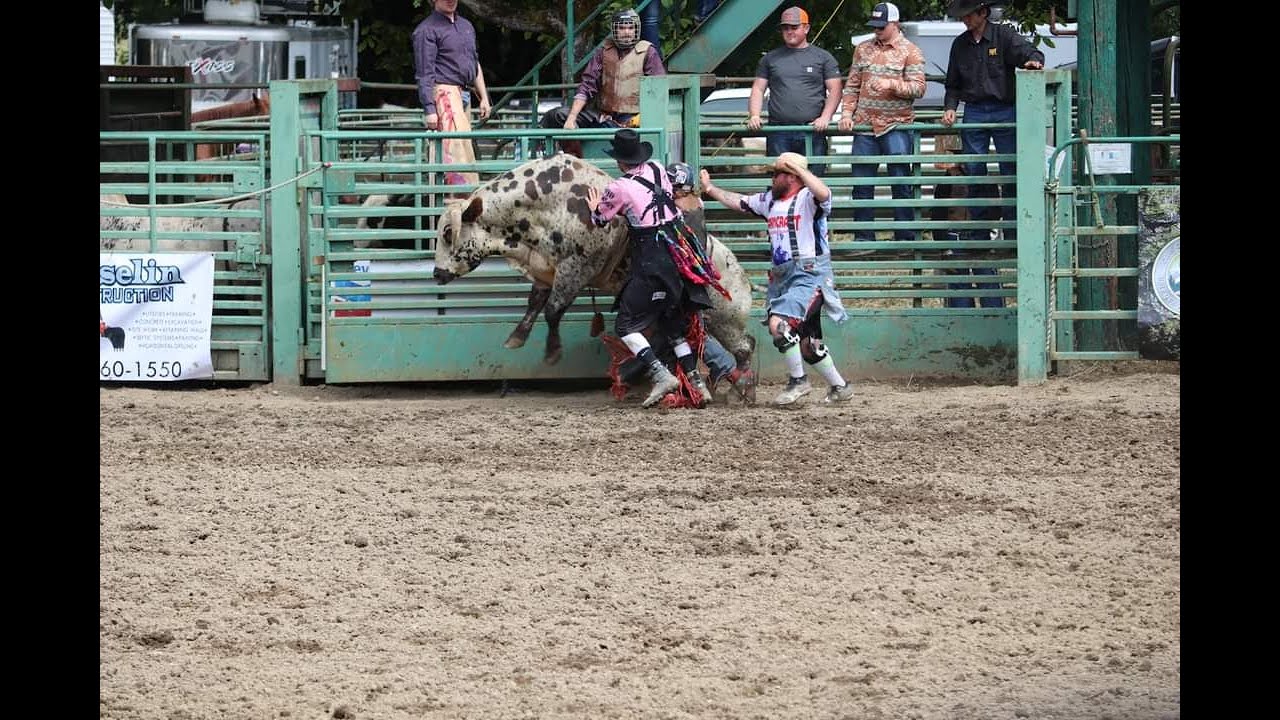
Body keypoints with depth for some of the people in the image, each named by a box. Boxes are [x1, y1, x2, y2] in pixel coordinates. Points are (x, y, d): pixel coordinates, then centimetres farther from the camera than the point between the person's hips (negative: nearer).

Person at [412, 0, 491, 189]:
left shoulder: (466, 26, 20)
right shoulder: (427, 30, -4)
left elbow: (476, 64, 27)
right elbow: (424, 72, -10)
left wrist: (484, 97, 20)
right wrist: (429, 109, -16)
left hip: (462, 95, 8)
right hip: (443, 92, -8)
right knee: (457, 145, -18)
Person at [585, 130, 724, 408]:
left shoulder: (619, 188, -9)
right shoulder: (657, 169, 7)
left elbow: (600, 221, 7)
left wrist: (595, 207, 29)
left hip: (653, 263, -7)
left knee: (627, 325, -2)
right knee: (673, 324, 19)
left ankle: (661, 375, -17)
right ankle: (696, 382, 13)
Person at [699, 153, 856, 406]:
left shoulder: (807, 198, -10)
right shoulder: (770, 200, 15)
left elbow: (823, 194, -32)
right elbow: (737, 202, 25)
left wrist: (798, 167, -26)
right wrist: (708, 188, 24)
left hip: (810, 274, -9)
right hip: (782, 276, 9)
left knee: (779, 323, -23)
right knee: (806, 344, 11)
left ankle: (798, 381, -10)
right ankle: (839, 387, 21)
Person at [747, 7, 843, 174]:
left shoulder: (823, 57, 10)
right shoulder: (770, 58, 16)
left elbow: (834, 90, 5)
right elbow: (758, 89, 14)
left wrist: (825, 117, -10)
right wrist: (754, 116, -3)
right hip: (778, 133, 2)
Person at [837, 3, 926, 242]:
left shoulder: (910, 52, 1)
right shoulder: (863, 50, 14)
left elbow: (918, 88, -6)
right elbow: (852, 86, 15)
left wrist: (892, 85, -21)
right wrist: (846, 113, 3)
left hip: (896, 126, -4)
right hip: (864, 126, 4)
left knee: (901, 184, -1)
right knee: (861, 185, 4)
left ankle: (905, 238, 4)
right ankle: (863, 238, 11)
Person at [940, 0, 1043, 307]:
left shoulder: (1004, 36, -2)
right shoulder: (960, 44, 11)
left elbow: (1028, 51, -16)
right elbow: (953, 84, 19)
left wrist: (1033, 61, -39)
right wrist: (950, 107, 2)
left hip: (1005, 110, -4)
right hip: (974, 114, 4)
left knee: (1011, 174, -3)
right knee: (974, 173, 2)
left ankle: (1013, 234, 3)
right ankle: (978, 234, 10)